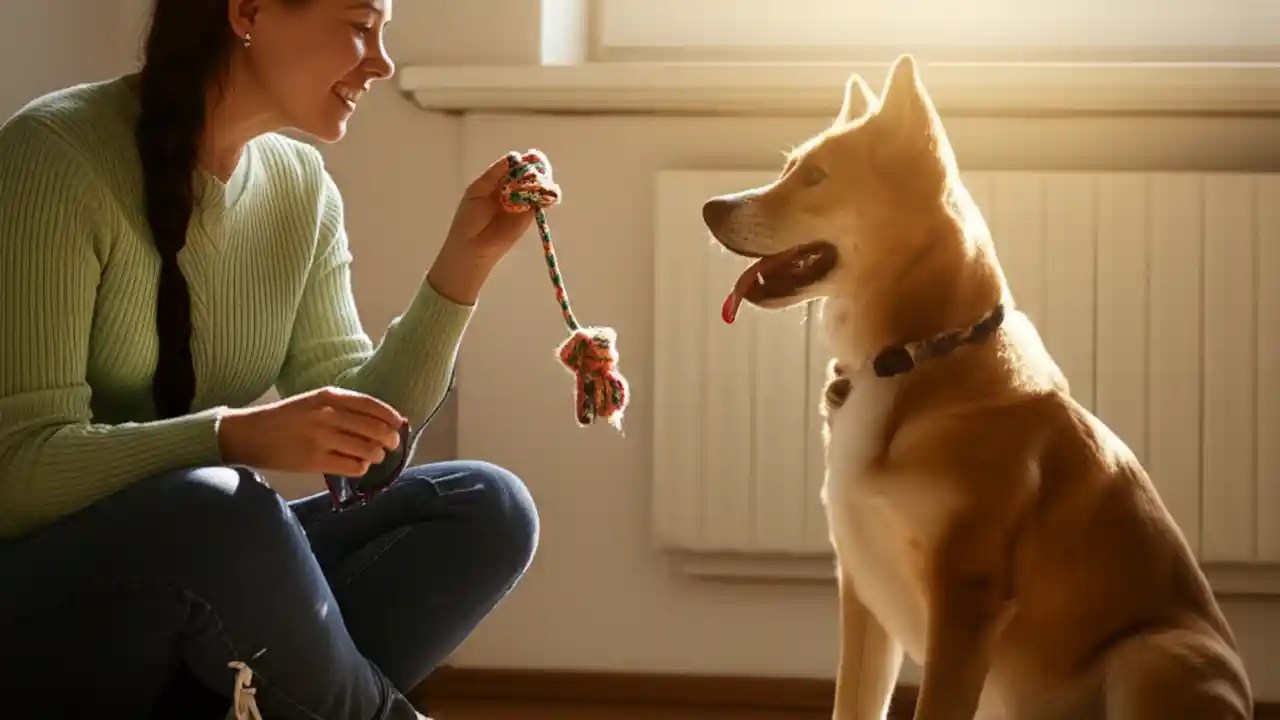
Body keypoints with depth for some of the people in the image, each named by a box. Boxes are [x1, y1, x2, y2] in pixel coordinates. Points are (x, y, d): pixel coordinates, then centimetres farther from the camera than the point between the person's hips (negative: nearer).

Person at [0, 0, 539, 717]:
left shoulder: (302, 186, 6)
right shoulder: (58, 154, -16)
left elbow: (354, 436, 1)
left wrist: (465, 261, -7)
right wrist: (238, 437, -36)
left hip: (194, 579, 7)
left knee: (487, 509, -8)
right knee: (215, 507, -36)